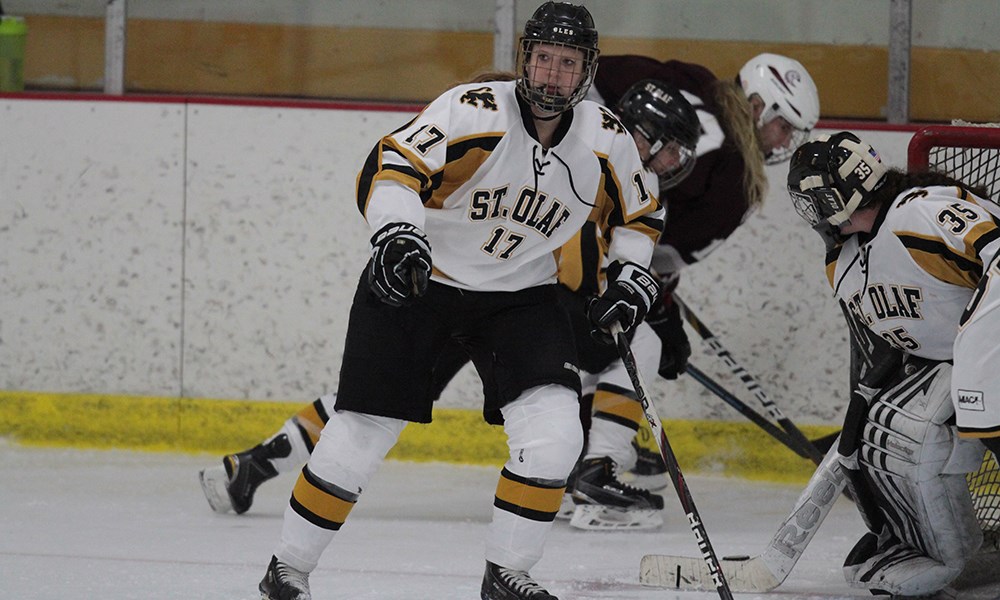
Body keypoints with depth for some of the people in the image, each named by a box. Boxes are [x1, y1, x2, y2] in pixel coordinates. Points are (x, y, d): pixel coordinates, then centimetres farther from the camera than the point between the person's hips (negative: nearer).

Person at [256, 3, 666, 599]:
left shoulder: (607, 141, -6)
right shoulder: (475, 112, -21)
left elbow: (638, 212, 14)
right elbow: (392, 165, -28)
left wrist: (631, 273, 0)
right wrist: (397, 231, -44)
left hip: (521, 294, 4)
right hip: (416, 280, -3)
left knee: (554, 433, -16)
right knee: (362, 432, -5)